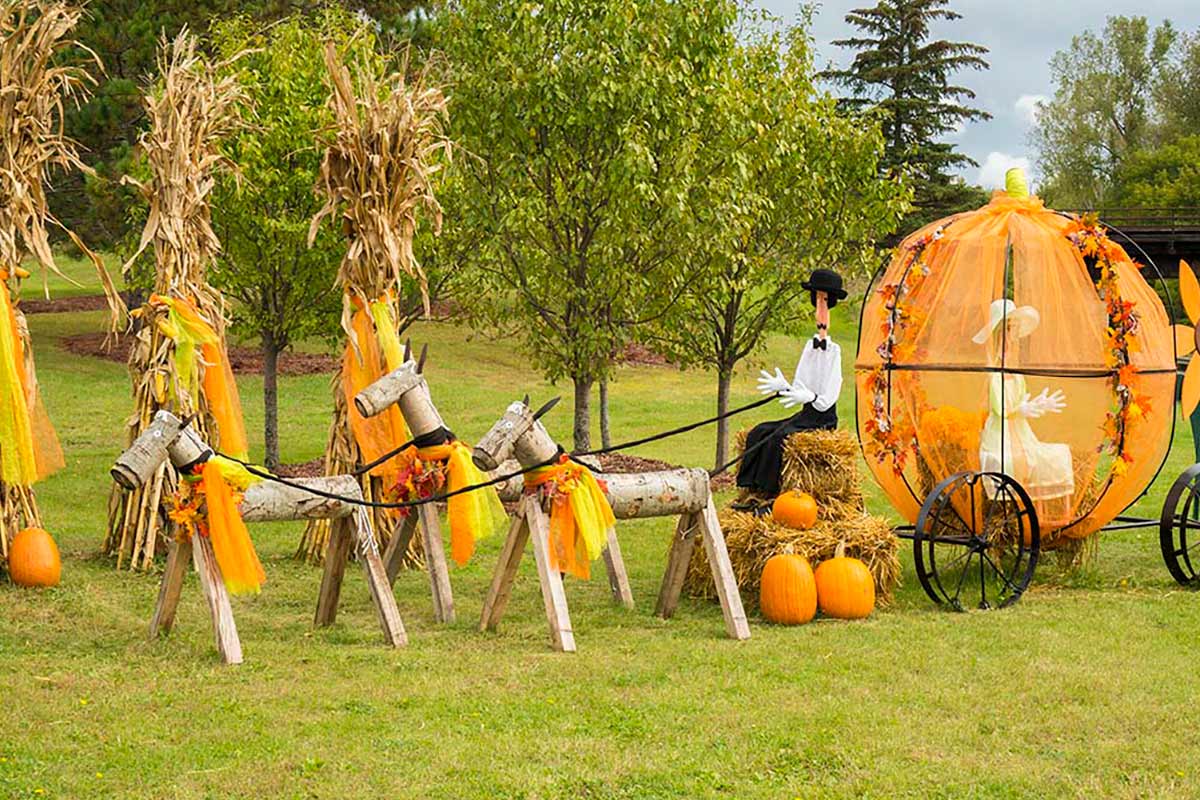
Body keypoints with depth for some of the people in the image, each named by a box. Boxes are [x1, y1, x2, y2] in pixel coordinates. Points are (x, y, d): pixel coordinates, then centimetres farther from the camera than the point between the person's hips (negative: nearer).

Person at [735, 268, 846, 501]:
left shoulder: (834, 352, -11)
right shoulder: (810, 346, 13)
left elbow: (826, 401, -14)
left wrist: (809, 396, -31)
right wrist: (783, 387, -2)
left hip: (823, 420, -8)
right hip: (805, 414, 8)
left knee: (779, 437, -27)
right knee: (759, 433, -9)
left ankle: (768, 495, -23)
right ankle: (751, 491, -15)